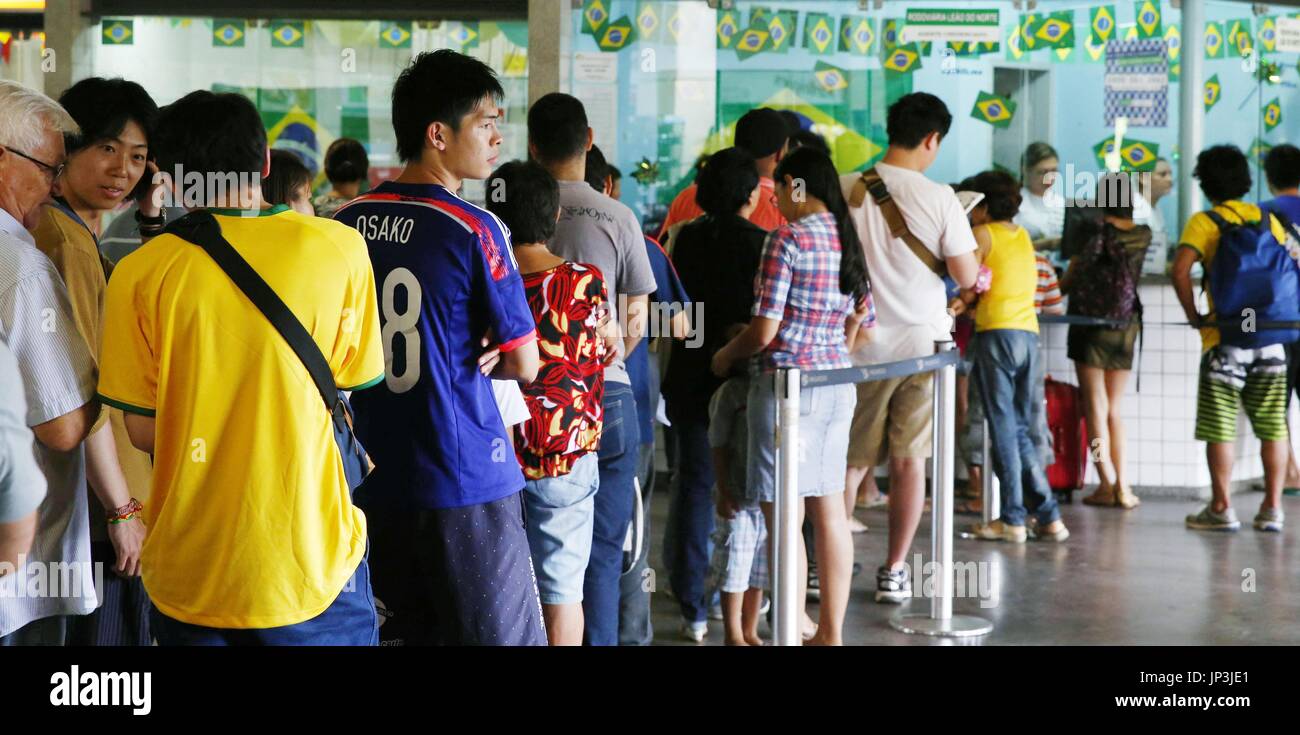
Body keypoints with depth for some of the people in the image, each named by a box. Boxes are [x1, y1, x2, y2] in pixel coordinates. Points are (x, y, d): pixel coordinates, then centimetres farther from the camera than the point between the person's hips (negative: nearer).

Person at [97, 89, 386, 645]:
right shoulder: (339, 248, -6)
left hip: (188, 573, 1)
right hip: (312, 559, 0)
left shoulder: (140, 273, -8)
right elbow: (347, 388, 2)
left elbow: (143, 431, -4)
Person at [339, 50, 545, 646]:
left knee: (403, 631, 15)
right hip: (463, 482, -6)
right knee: (498, 634, 1)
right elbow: (522, 365, -10)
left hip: (371, 478, 6)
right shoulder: (474, 231, -13)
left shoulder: (345, 222, 5)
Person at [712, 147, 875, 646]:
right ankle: (831, 632, 19)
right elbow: (863, 326, 16)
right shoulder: (848, 241, 10)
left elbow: (764, 330, -15)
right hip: (837, 381, 8)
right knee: (829, 511, 12)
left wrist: (725, 357, 2)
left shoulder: (788, 239, -12)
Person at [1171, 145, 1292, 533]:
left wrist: (1193, 315, -7)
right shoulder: (1268, 219, 10)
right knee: (1272, 425, 8)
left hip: (1226, 337, -4)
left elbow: (1179, 271, -16)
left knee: (1220, 427, 2)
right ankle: (1272, 507, 9)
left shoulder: (1204, 222, -4)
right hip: (1271, 336, 4)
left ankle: (1221, 508, 2)